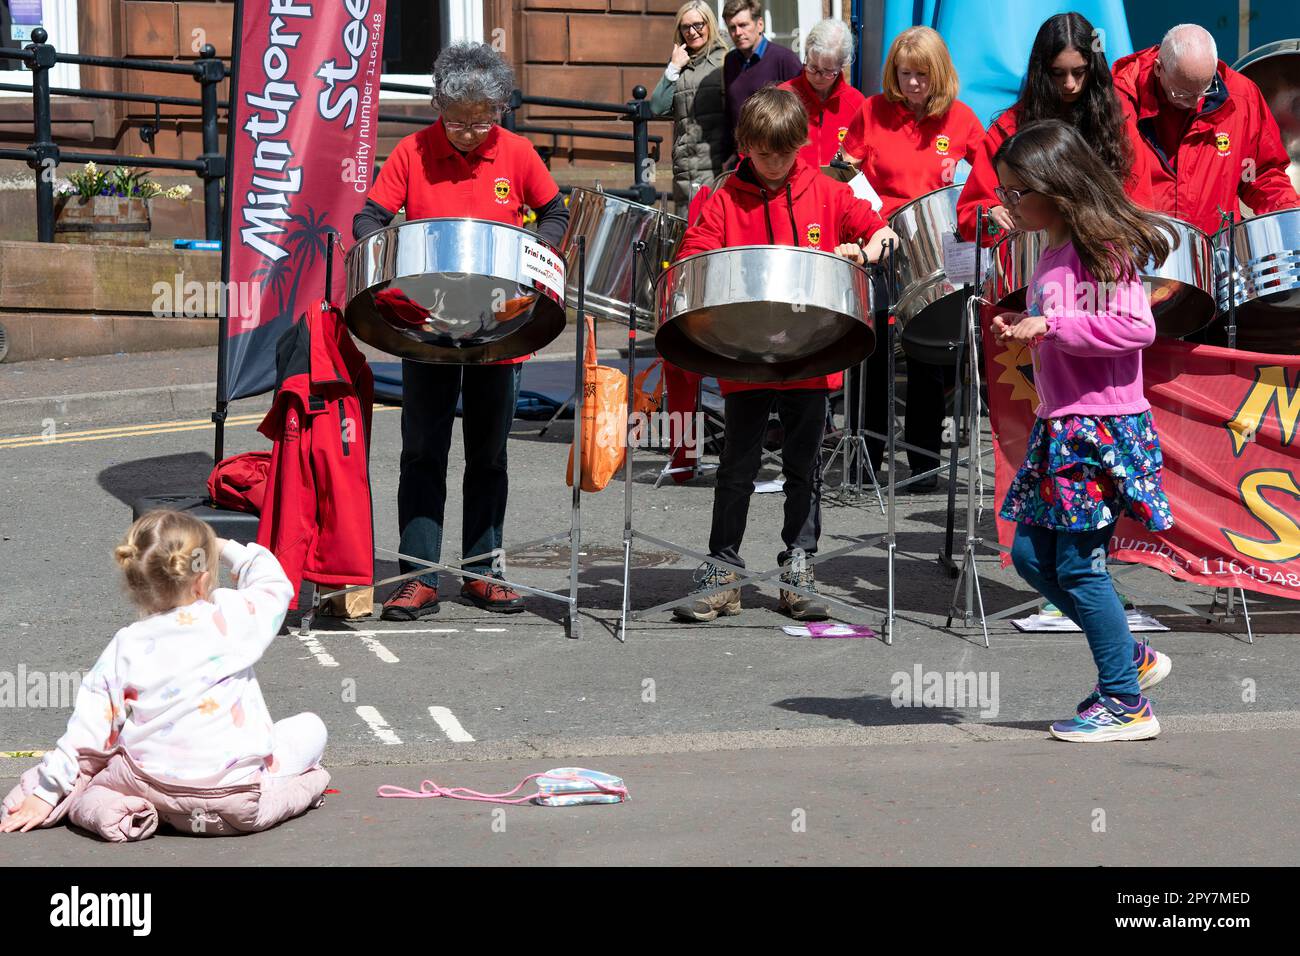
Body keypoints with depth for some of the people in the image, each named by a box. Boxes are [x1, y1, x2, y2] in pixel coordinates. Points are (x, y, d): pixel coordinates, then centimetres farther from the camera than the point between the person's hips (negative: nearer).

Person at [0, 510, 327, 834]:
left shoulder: (124, 648, -2)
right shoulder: (232, 618, -9)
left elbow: (88, 728, 0)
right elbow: (275, 585, 11)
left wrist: (47, 792, 7)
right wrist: (229, 550, 23)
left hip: (153, 786, 3)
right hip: (236, 780, -3)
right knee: (311, 726, 14)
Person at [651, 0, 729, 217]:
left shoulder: (725, 61, 4)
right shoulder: (679, 65, 18)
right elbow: (657, 108, 8)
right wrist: (674, 68, 2)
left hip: (717, 165, -5)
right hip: (685, 165, 5)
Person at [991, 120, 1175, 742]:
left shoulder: (1101, 249, -13)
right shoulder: (1052, 255, 14)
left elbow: (1136, 327, -23)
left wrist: (1050, 324, -24)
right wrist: (1022, 331, 8)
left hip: (1101, 426, -10)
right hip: (1061, 424, 10)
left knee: (1079, 564, -7)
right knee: (1031, 555, 10)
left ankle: (1126, 703, 2)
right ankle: (1129, 658, 21)